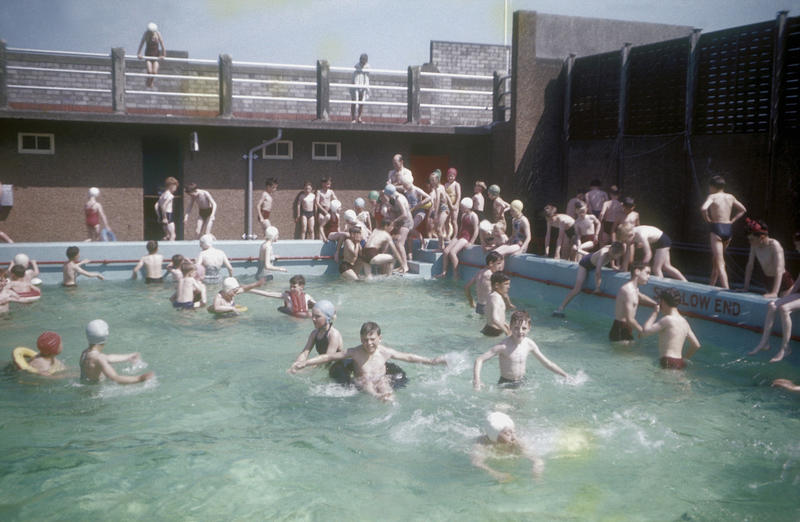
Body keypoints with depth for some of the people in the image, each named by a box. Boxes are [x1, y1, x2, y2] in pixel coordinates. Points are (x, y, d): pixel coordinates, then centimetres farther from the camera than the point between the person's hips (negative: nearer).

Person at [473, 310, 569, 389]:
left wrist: (566, 375, 8)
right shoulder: (504, 346, -21)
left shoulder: (529, 344, -5)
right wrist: (476, 380, -37)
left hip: (522, 382, 5)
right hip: (506, 384, -5)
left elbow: (546, 363, 8)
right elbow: (480, 360, -22)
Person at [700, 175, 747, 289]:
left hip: (716, 229, -7)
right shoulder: (730, 197, 11)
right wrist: (732, 220, 14)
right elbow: (743, 210, 21)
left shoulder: (712, 196, -7)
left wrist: (707, 219, -8)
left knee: (720, 264, -9)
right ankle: (711, 285, 32)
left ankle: (726, 290, -20)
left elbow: (703, 208, -25)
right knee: (715, 258, 23)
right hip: (728, 228, 7)